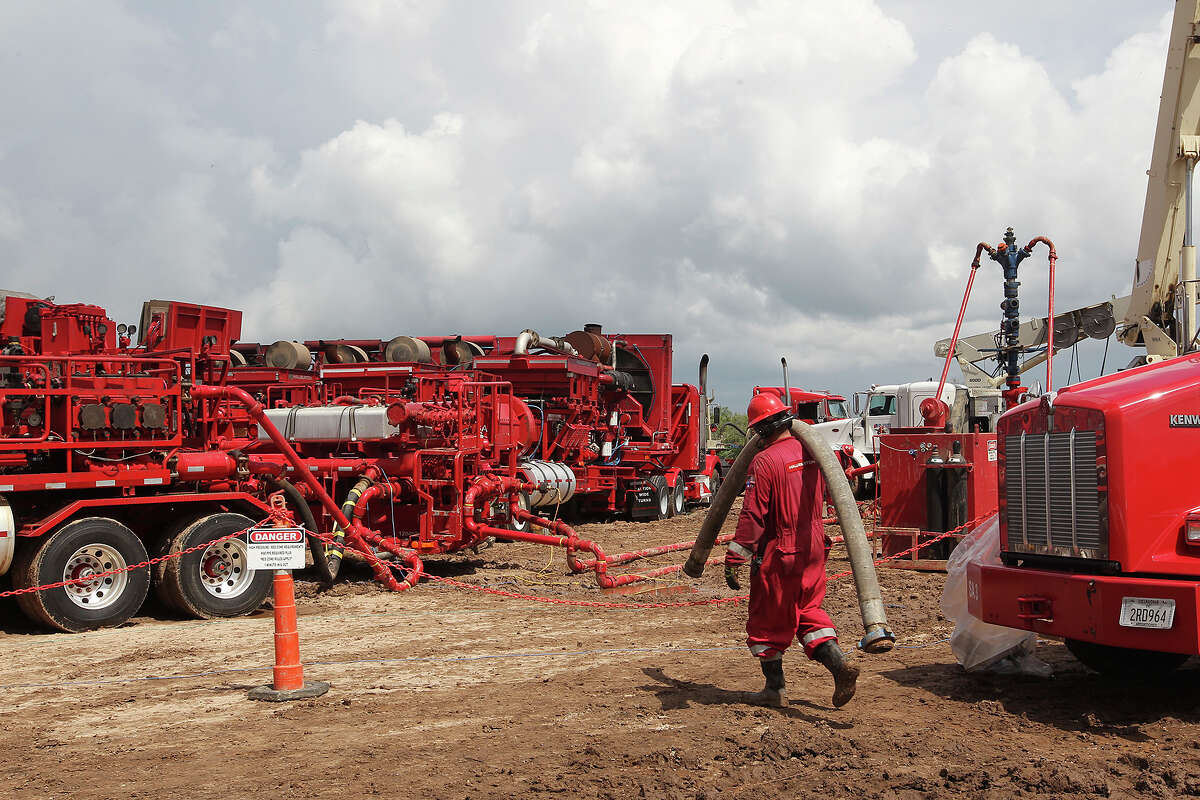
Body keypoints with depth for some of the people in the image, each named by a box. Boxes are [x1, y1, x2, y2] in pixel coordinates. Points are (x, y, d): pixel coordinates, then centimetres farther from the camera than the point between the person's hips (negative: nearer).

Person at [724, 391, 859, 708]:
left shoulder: (765, 462, -19)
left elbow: (752, 516, -20)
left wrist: (734, 560, -16)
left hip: (778, 555, -7)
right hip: (813, 550, 7)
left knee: (767, 621, 9)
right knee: (808, 613, 20)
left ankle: (775, 688, 17)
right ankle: (839, 664, 2)